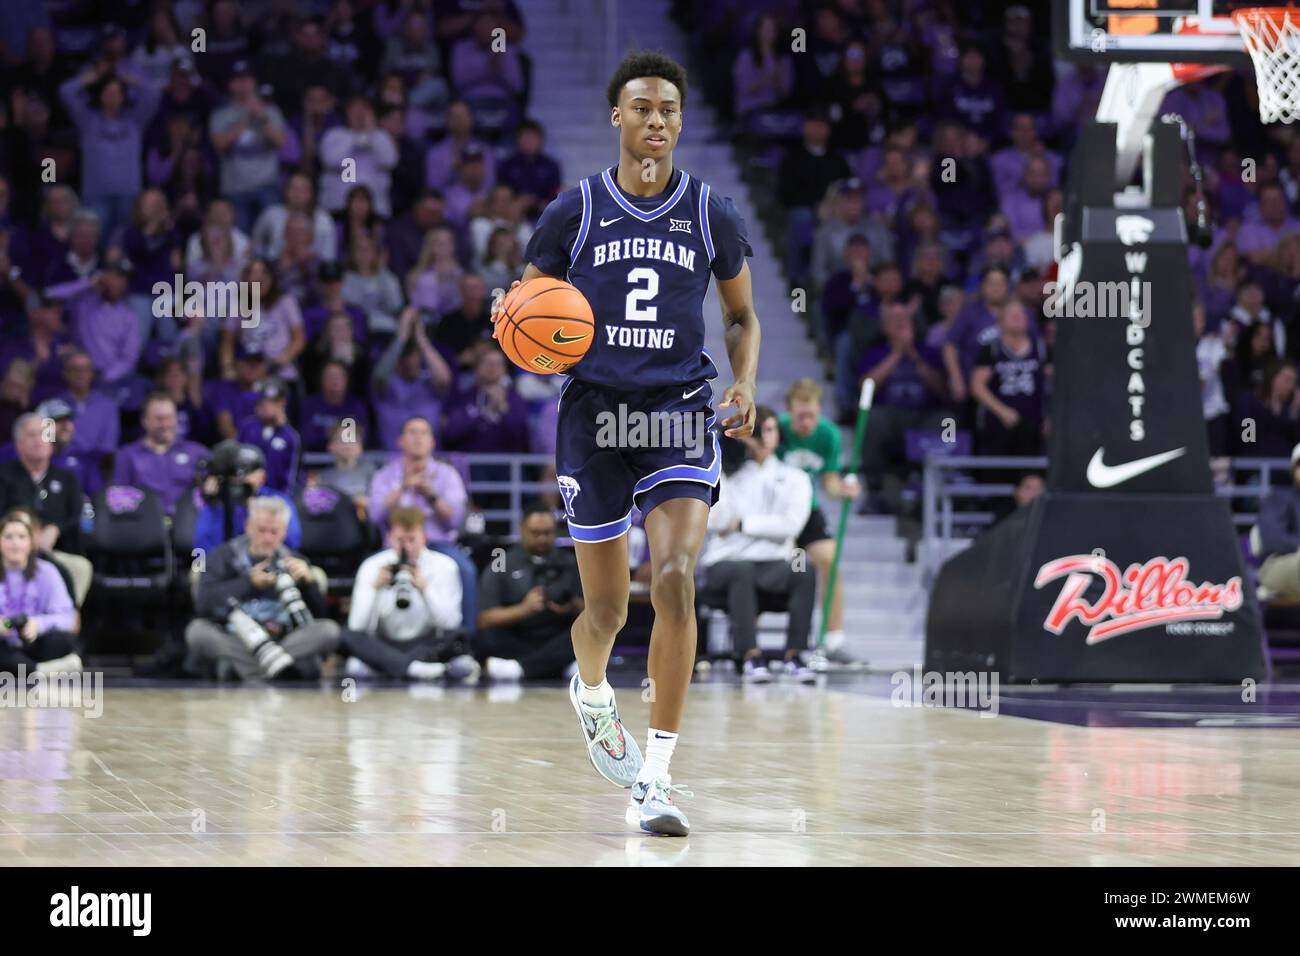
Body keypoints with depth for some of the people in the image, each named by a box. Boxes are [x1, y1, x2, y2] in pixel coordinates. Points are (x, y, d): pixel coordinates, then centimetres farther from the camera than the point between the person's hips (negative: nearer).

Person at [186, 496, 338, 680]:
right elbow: (203, 604, -8)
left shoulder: (293, 562, 14)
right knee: (198, 630, -30)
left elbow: (319, 615, 8)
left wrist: (308, 581, -9)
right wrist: (248, 582, -11)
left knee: (329, 630, -24)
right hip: (235, 646, -2)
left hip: (285, 642, 2)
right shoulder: (224, 557, 8)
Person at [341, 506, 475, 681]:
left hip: (428, 645, -1)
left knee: (456, 636, -32)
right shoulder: (372, 566, -2)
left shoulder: (443, 566, -3)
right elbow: (357, 628, -10)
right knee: (348, 636, -30)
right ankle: (416, 668, -48)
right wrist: (375, 587, -22)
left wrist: (425, 588, -25)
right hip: (385, 645, 1)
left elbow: (450, 624, -14)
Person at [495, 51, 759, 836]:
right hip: (595, 410, 0)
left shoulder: (712, 216, 4)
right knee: (607, 606, 6)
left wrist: (745, 387, -2)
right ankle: (591, 692, 44)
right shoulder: (574, 212, 2)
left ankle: (656, 776, -17)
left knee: (676, 580, -20)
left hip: (681, 412, 0)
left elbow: (743, 315, 17)